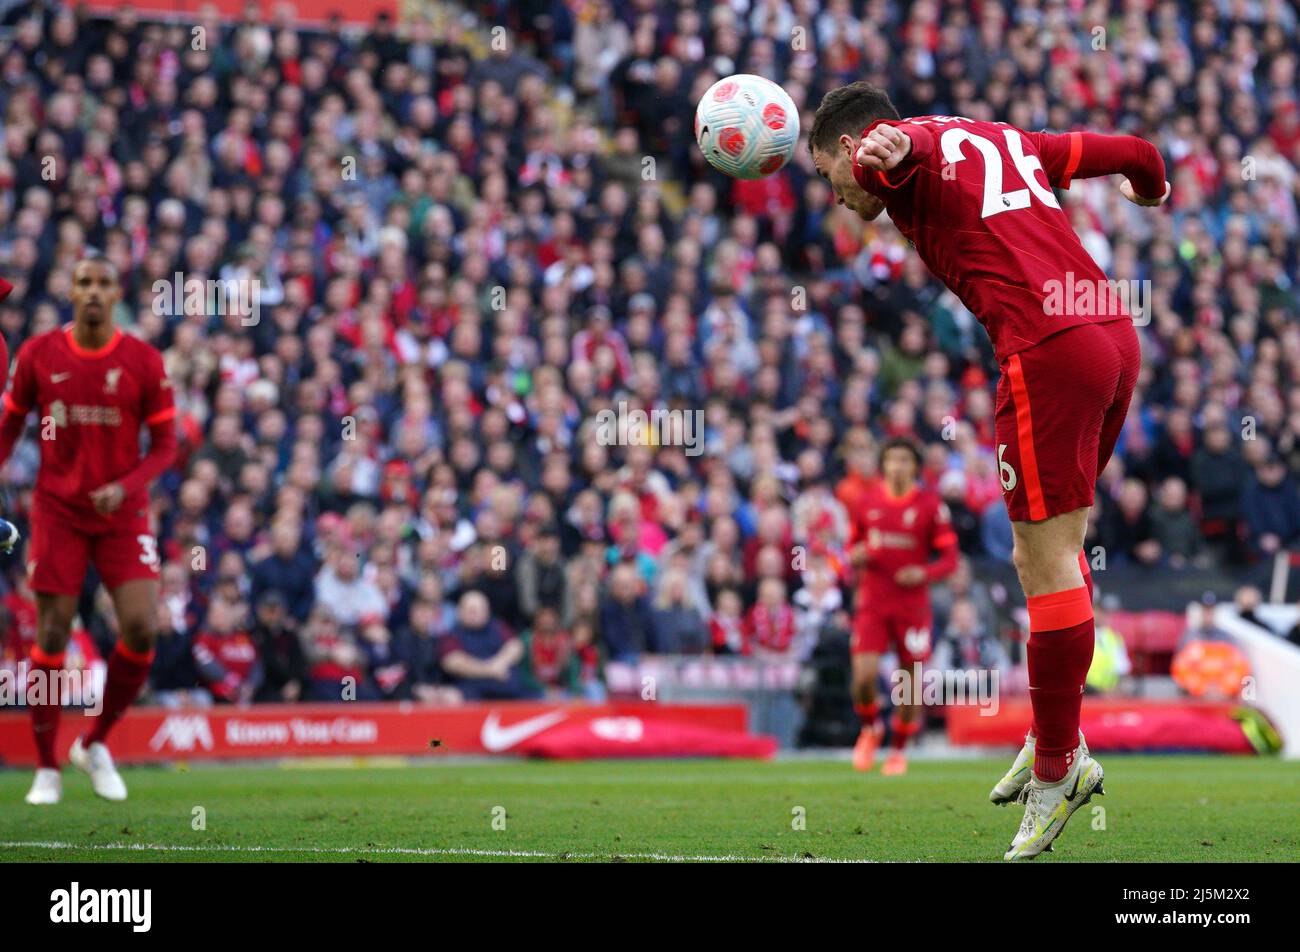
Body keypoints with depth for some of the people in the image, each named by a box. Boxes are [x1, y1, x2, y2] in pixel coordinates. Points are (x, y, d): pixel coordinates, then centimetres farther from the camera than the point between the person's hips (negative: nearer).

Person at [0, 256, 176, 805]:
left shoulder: (144, 362, -4)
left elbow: (164, 446, 0)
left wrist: (124, 486, -16)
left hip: (122, 513, 0)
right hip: (58, 511, 0)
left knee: (141, 630, -13)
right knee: (52, 635, -3)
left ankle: (95, 744, 10)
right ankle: (46, 769, 10)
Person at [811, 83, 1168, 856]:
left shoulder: (910, 157, 3)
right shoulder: (1006, 142, 25)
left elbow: (897, 147, -23)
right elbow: (1131, 152, 32)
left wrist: (883, 152, -47)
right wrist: (1152, 186, 56)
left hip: (1047, 352, -9)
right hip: (1115, 335, 9)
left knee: (1047, 560, -4)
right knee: (1050, 548, 18)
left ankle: (1057, 770, 1)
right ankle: (1056, 742, 19)